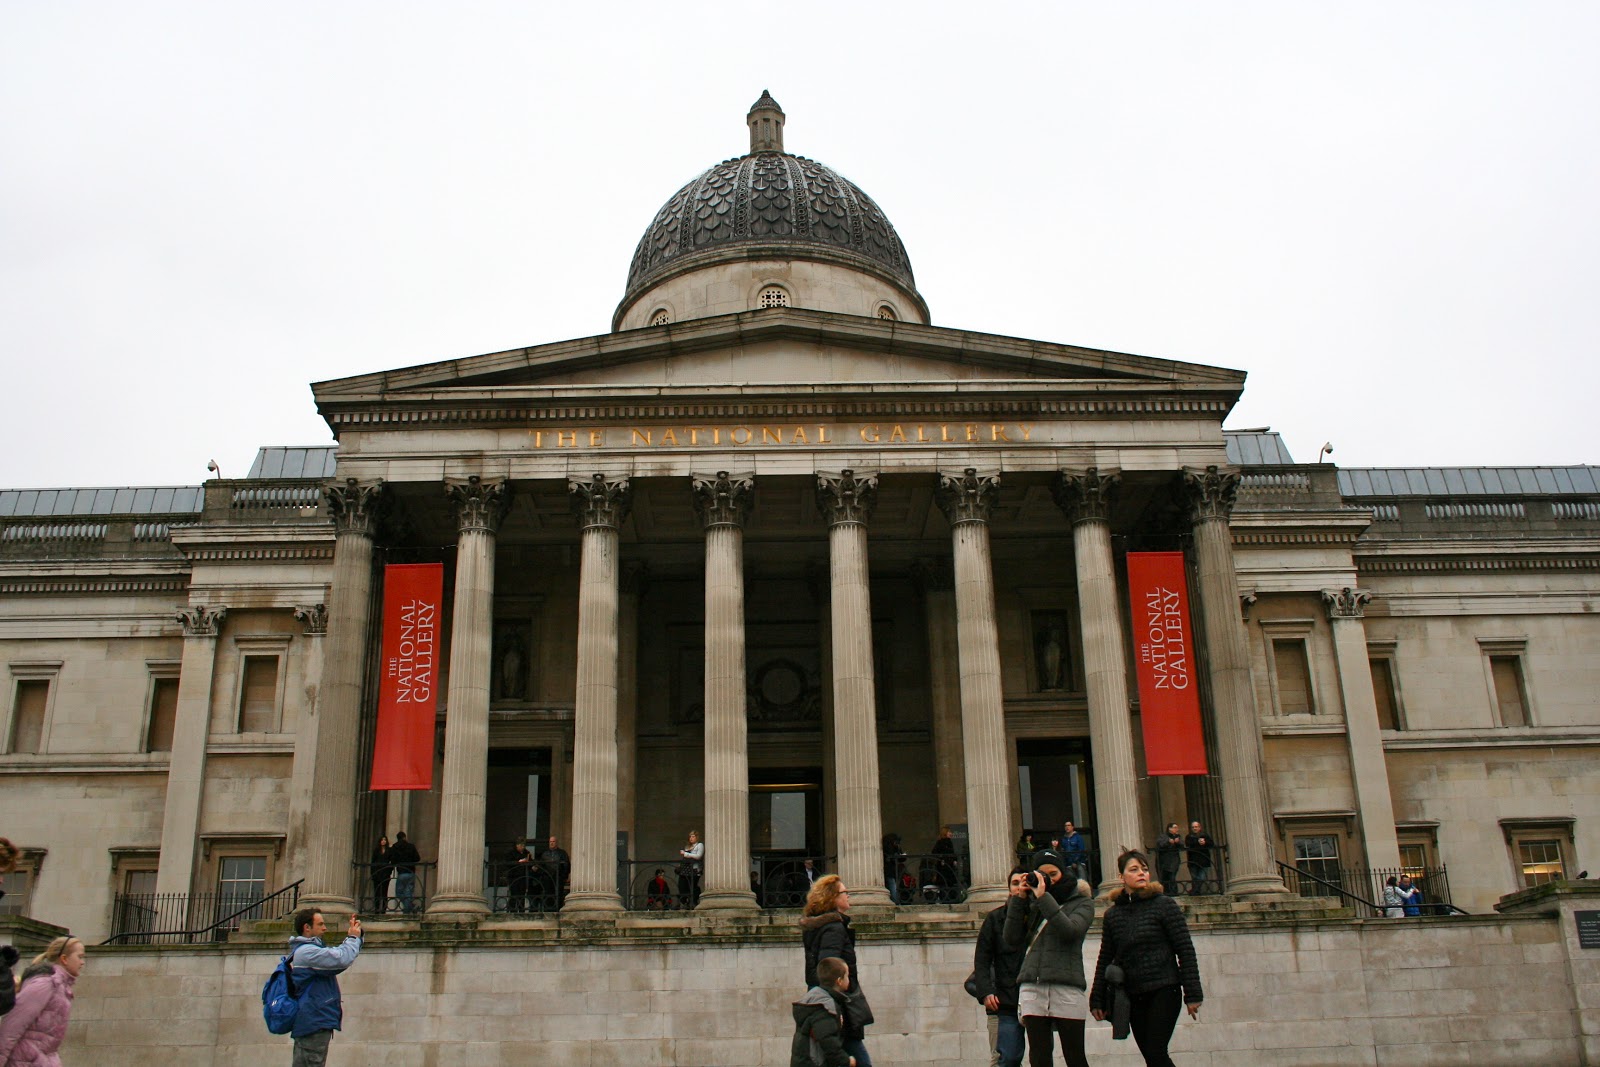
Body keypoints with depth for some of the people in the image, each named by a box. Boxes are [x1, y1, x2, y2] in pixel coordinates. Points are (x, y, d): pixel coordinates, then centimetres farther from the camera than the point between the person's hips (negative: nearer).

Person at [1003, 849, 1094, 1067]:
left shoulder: (1082, 902, 10)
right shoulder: (1031, 903, 17)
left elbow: (1069, 931, -10)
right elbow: (1012, 938, 7)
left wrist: (1043, 897, -10)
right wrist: (1019, 899, 3)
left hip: (1067, 988, -2)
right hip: (1032, 988, 2)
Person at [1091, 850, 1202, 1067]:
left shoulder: (1164, 905, -3)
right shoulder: (1112, 914, 8)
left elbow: (1185, 950, -5)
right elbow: (1105, 959, 11)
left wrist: (1192, 994, -10)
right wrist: (1097, 999, 7)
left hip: (1164, 991, -4)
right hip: (1133, 995, 4)